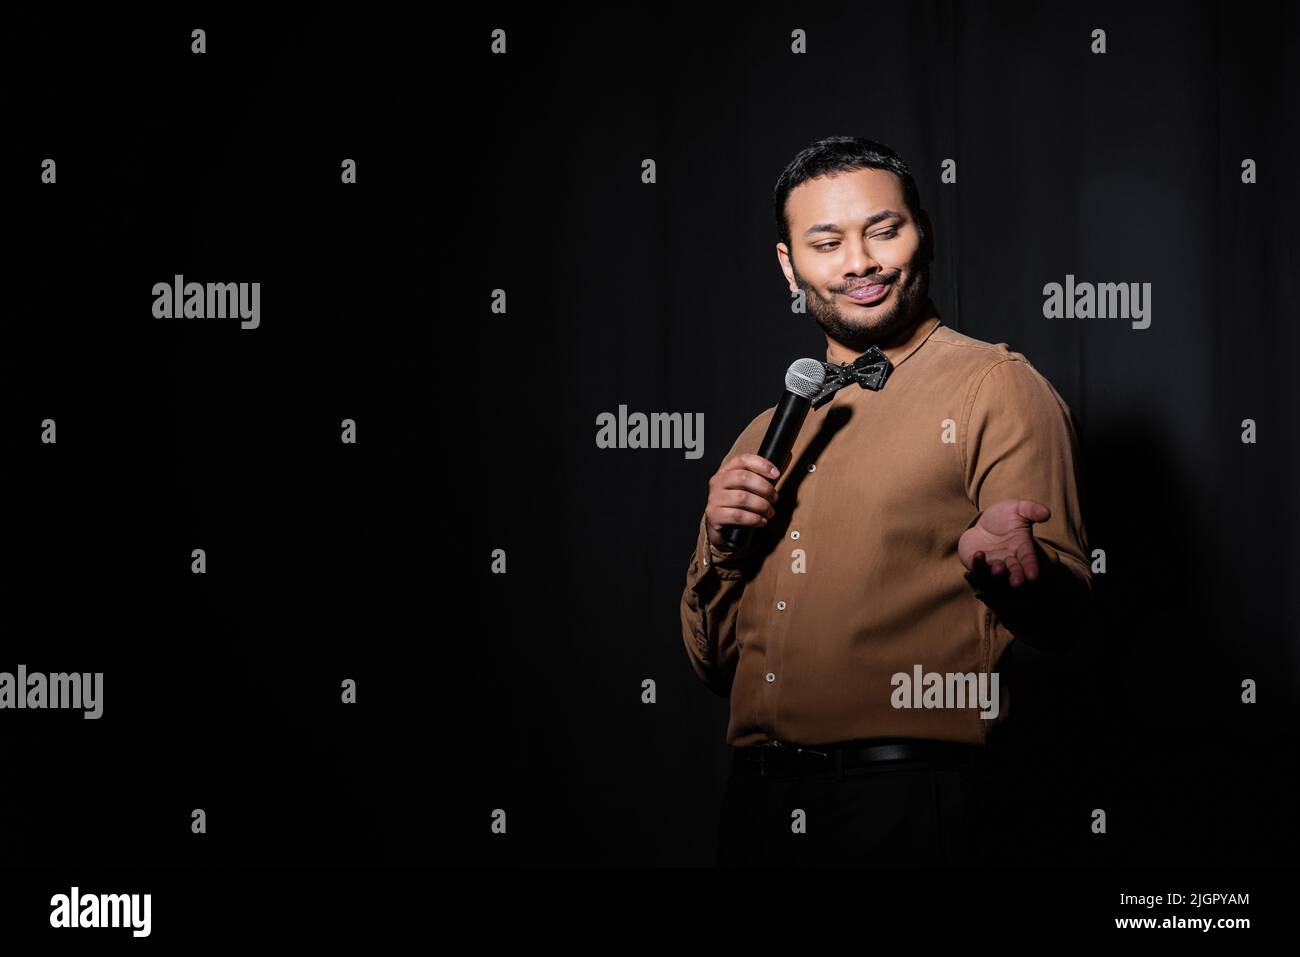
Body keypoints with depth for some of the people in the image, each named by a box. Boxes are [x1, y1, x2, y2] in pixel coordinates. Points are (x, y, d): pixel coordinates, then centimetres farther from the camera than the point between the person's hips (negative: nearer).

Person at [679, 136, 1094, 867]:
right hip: (758, 804, 6)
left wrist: (1004, 564, -29)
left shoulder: (996, 387, 0)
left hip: (905, 803, -5)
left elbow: (1065, 620, -8)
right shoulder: (767, 435, 17)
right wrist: (723, 546, 0)